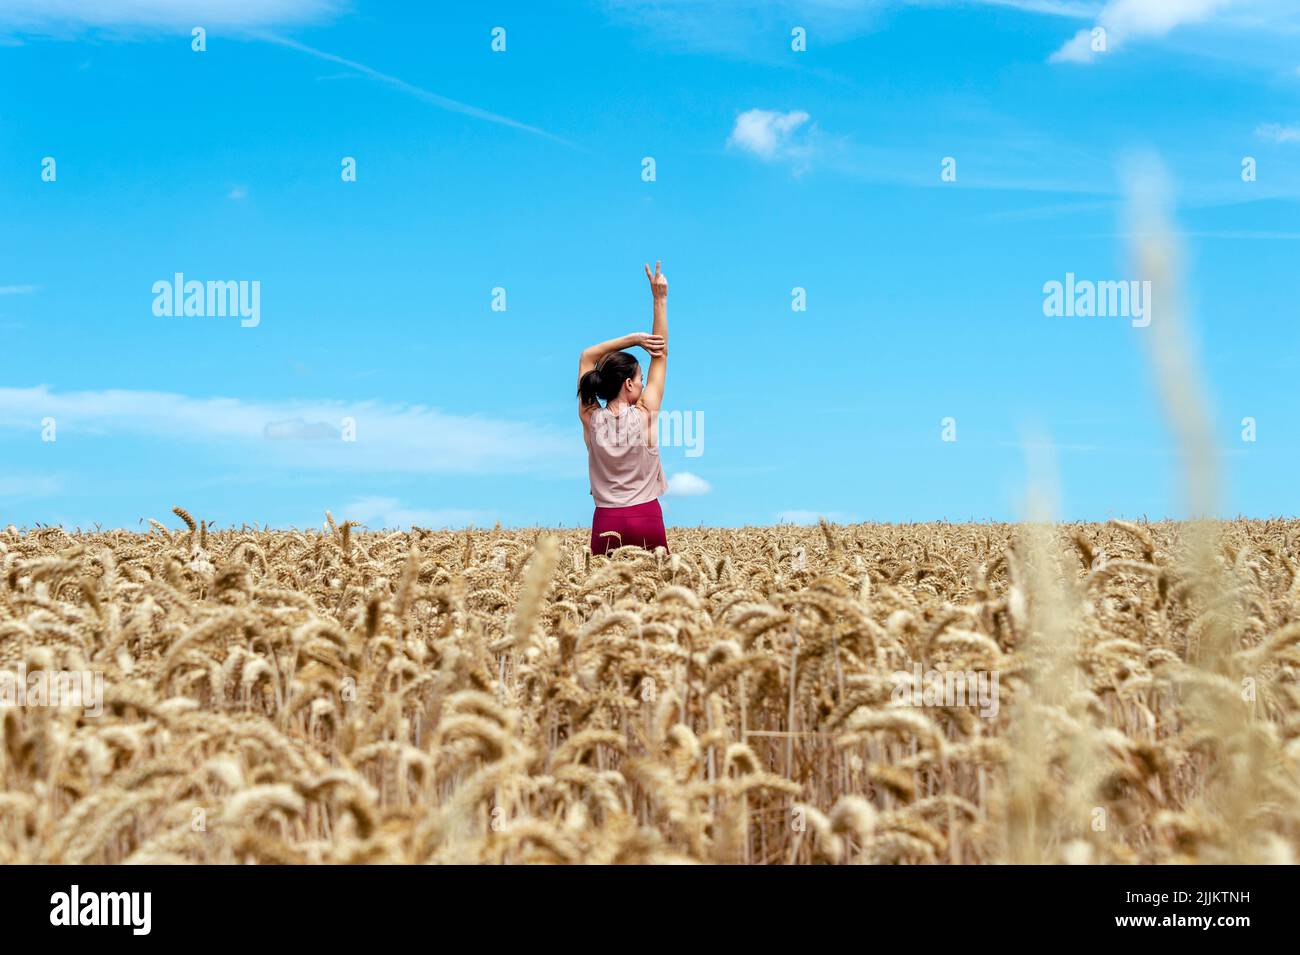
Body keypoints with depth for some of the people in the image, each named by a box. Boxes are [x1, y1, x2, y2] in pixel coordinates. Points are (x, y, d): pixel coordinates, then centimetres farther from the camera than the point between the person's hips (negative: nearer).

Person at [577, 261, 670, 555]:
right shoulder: (645, 416, -5)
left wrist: (633, 338, 8)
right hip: (647, 520, -2)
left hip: (606, 523, 2)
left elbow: (587, 357, 14)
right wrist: (660, 298, 6)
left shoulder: (591, 420, 1)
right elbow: (660, 355, 4)